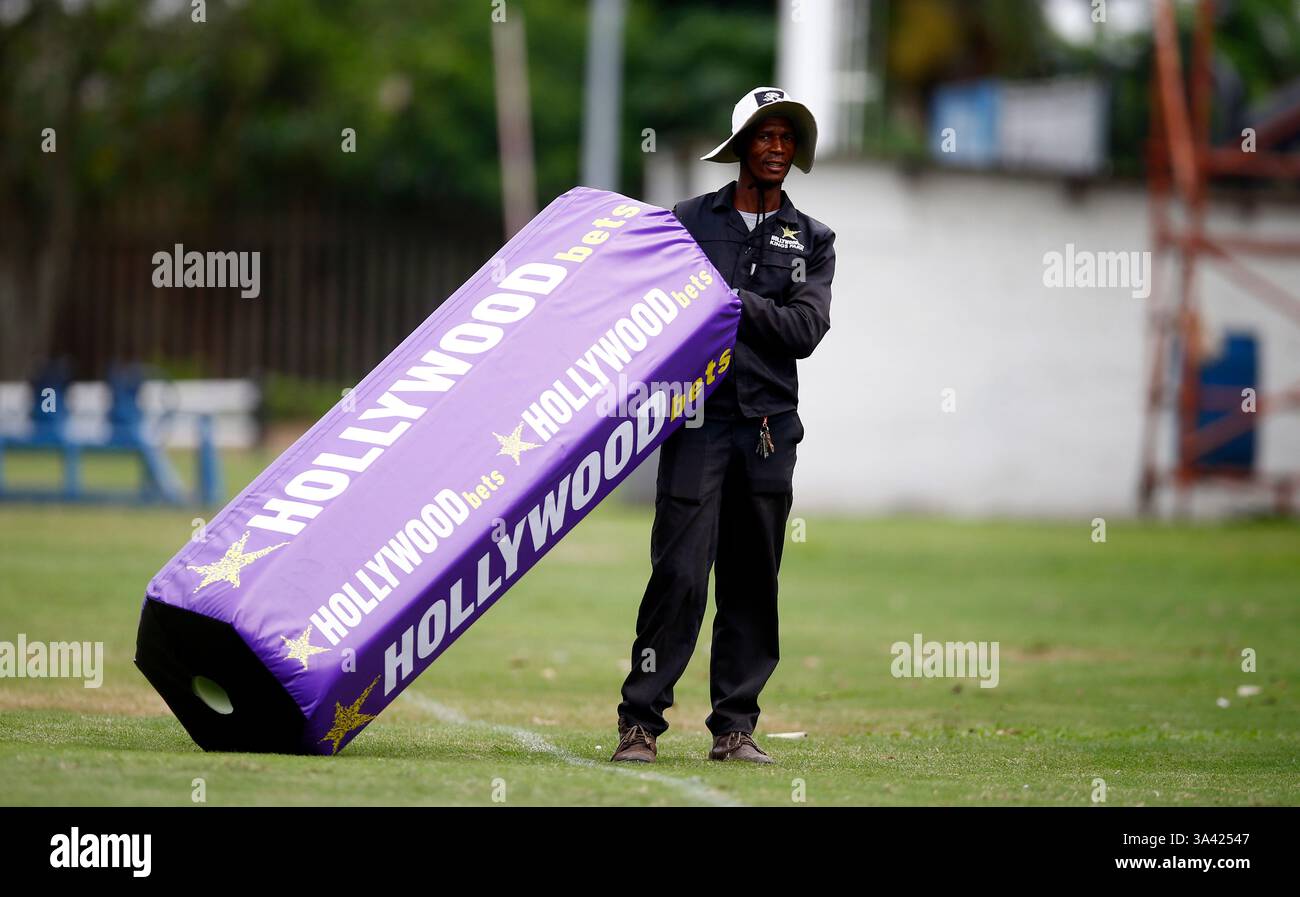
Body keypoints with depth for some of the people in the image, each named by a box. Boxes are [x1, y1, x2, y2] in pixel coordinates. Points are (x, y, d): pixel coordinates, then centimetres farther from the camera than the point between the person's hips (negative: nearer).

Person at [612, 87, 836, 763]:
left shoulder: (811, 242, 14)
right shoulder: (688, 220, 10)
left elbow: (806, 329, -1)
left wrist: (734, 301, -10)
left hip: (769, 424, 3)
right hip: (697, 418, -3)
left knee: (752, 582, 4)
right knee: (680, 573, -10)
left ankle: (734, 727, 10)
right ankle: (640, 721, -7)